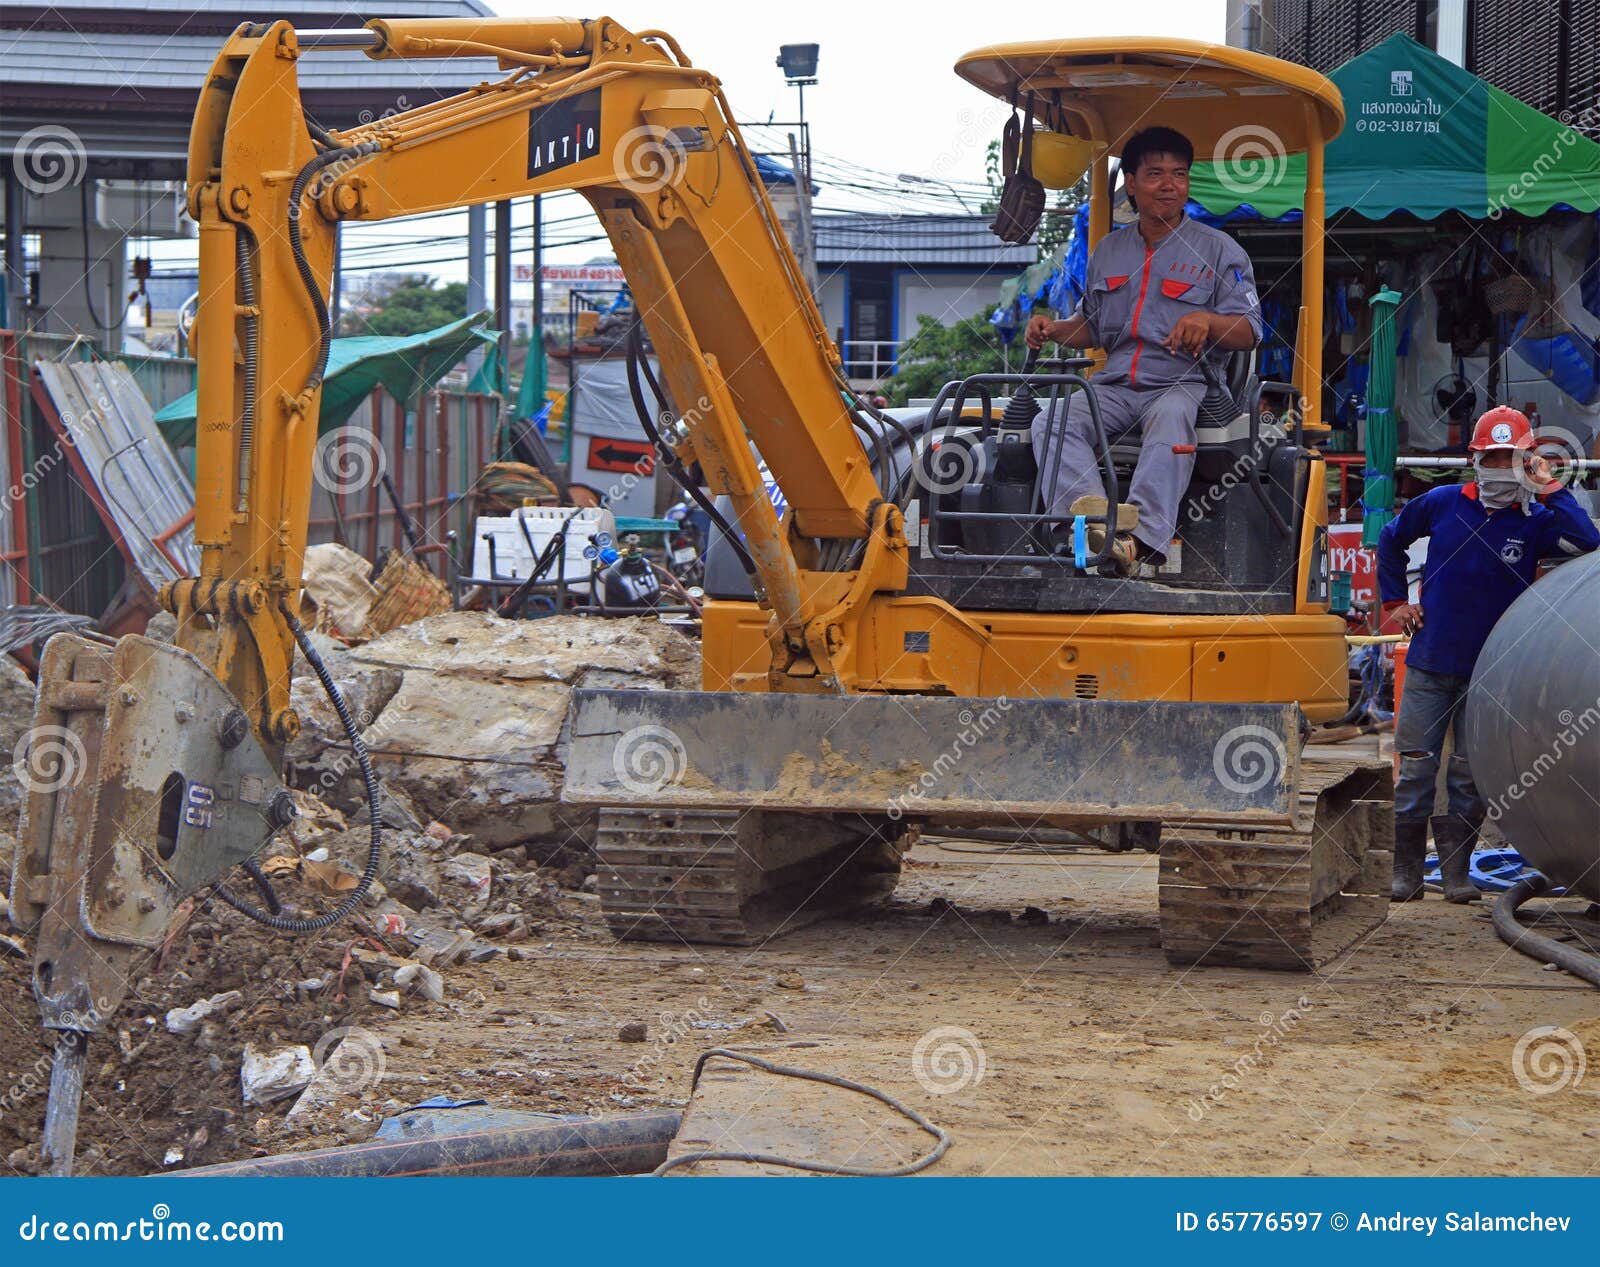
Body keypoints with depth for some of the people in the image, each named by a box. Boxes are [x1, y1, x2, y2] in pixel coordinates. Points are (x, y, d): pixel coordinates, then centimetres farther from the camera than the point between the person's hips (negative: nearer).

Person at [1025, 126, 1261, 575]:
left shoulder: (1219, 251, 8)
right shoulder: (1108, 251, 22)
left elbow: (1249, 331, 0)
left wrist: (1206, 321, -21)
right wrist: (1055, 330, 8)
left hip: (1184, 383, -4)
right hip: (1115, 385, 4)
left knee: (1170, 417, -40)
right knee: (1050, 423, -26)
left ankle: (1140, 538, -58)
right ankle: (1089, 519, -52)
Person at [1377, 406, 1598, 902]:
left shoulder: (1535, 522, -4)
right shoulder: (1442, 504, 0)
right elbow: (1391, 539, 19)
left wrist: (1550, 489, -21)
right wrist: (1394, 602, 12)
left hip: (1490, 672, -1)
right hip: (1430, 665, 1)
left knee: (1471, 778, 6)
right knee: (1415, 769, 2)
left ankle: (1457, 872, 15)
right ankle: (1405, 871, 11)